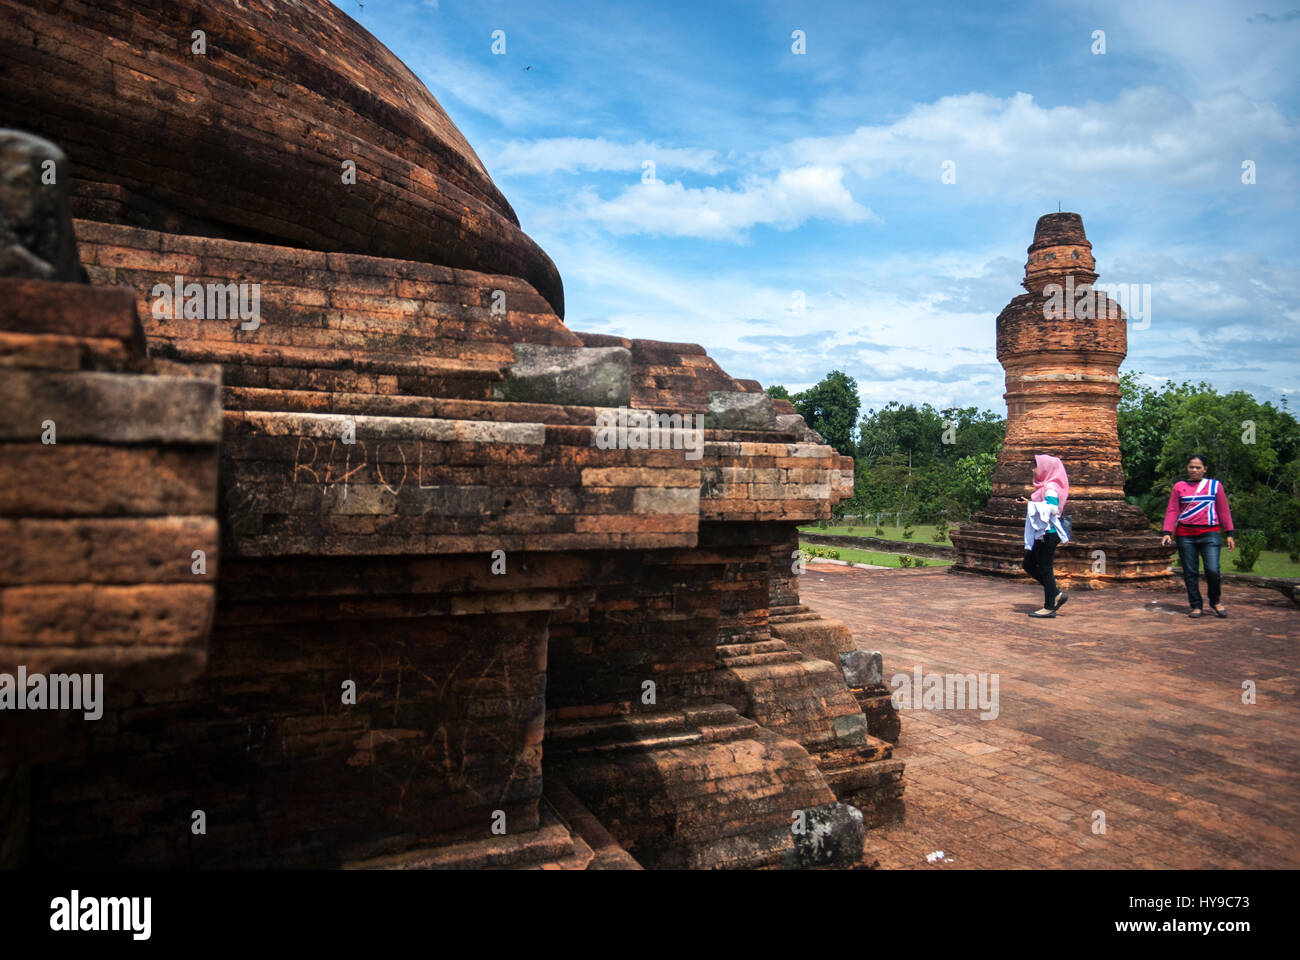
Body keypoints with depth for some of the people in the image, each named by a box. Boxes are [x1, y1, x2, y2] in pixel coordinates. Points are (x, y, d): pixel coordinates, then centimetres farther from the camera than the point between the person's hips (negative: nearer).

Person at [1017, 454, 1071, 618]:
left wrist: (1030, 504, -18)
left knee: (1045, 569, -4)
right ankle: (1056, 595, 19)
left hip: (1048, 533, -10)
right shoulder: (1044, 486, 17)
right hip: (1040, 533, 10)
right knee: (1029, 566, 13)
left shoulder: (1050, 487, -13)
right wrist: (1028, 503, 11)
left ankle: (1049, 607, 4)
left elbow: (1051, 508, -24)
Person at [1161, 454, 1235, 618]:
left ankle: (1215, 602, 12)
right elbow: (1172, 511, 5)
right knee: (1190, 572, 2)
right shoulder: (1179, 486, 9)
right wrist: (1167, 532, -5)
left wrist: (1229, 534, 7)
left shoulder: (1215, 485, 10)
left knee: (1212, 570, -11)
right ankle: (1195, 606, 12)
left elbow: (1223, 511, 11)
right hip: (1185, 535, 1)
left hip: (1210, 533, -1)